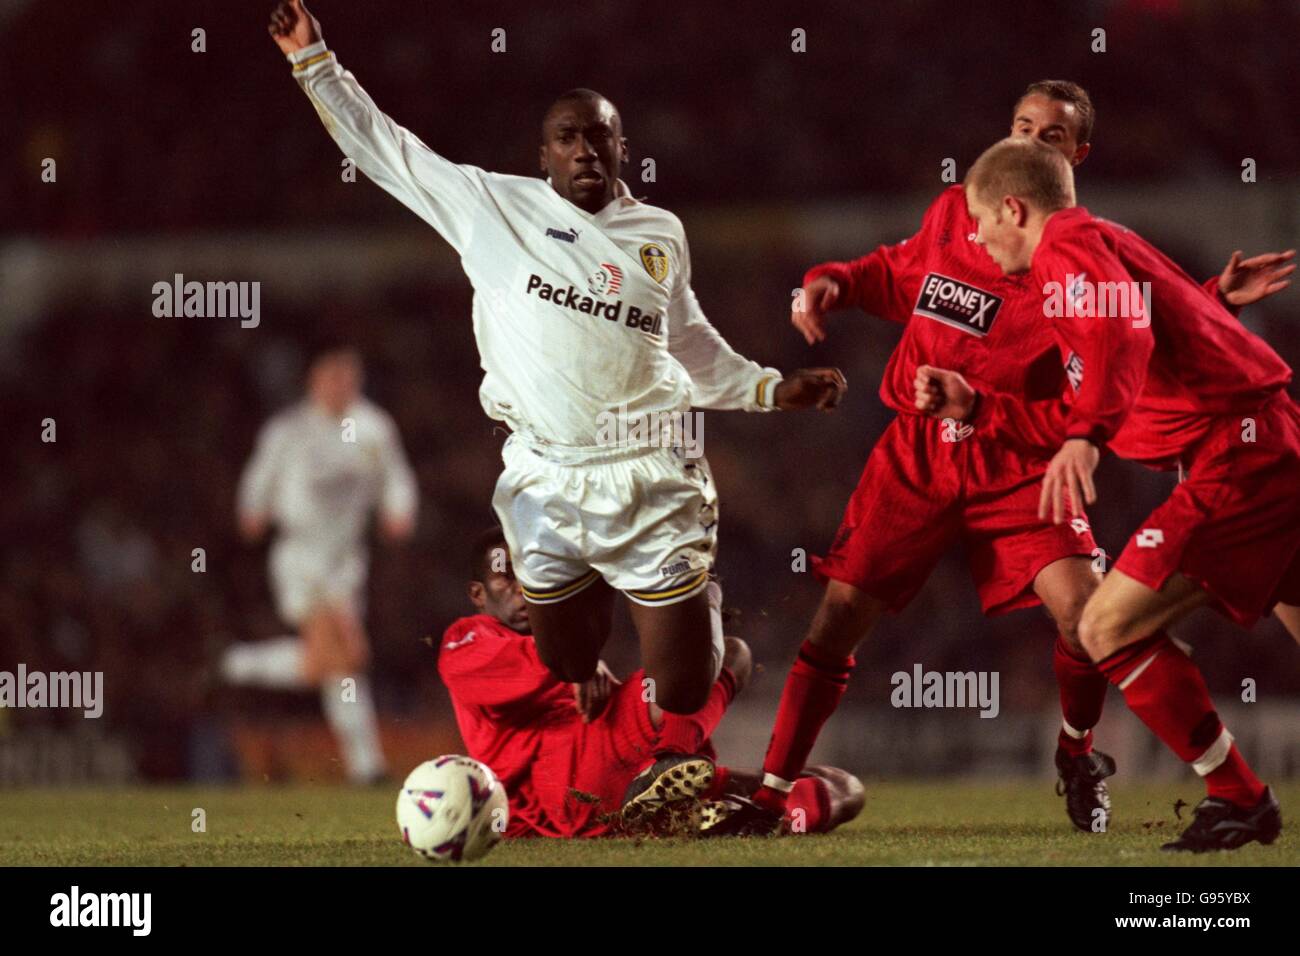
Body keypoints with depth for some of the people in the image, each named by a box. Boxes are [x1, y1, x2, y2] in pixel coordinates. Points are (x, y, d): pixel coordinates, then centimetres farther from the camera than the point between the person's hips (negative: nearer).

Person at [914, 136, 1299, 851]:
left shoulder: (1069, 245, -6)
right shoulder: (1097, 246, 26)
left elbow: (1123, 328, -30)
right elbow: (1076, 417, 29)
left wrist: (1086, 436, -39)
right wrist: (976, 407, 26)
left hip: (1237, 453, -11)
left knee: (1109, 627, -10)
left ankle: (1237, 798, -4)